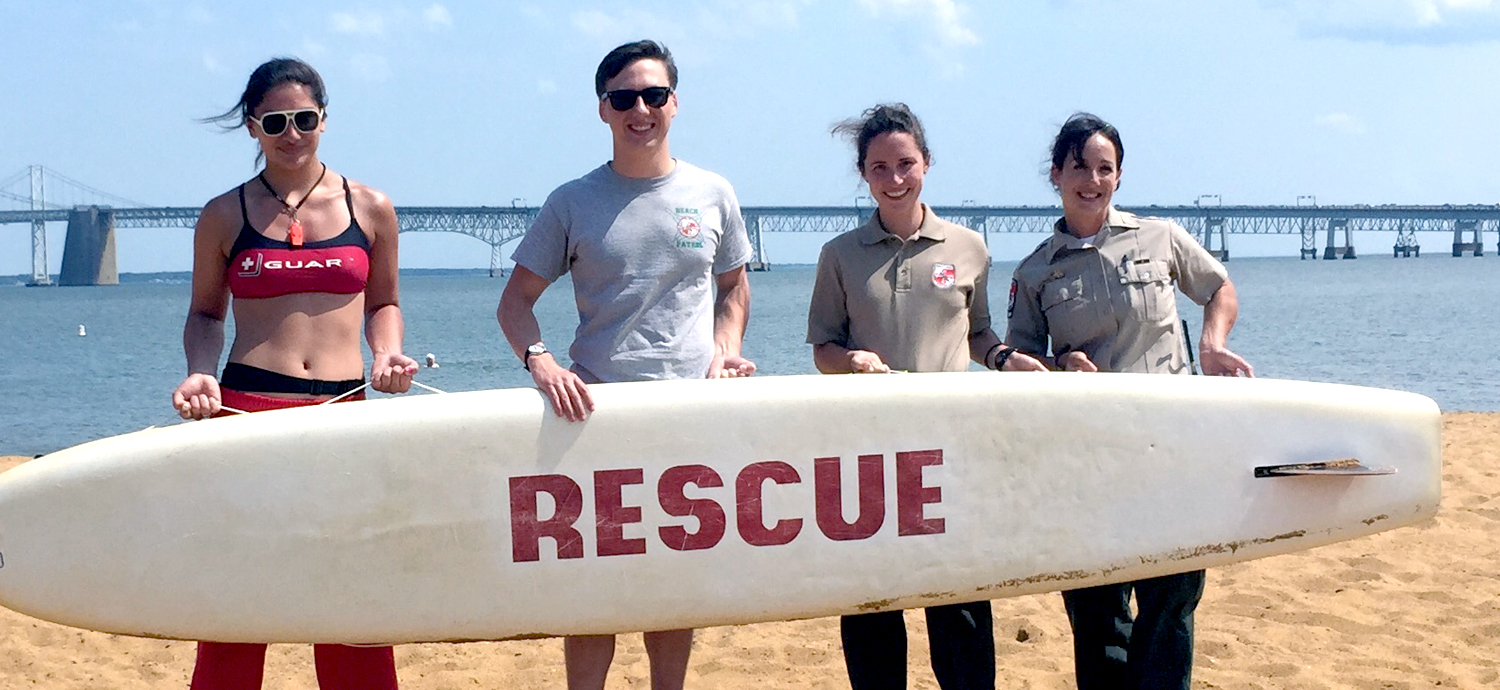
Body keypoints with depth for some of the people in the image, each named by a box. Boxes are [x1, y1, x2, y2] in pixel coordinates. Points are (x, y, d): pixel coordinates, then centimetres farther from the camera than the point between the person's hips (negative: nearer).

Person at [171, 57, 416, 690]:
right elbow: (205, 312, 14)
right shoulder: (225, 216, 7)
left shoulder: (370, 210, 9)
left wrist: (386, 353, 0)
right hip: (246, 411, -1)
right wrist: (200, 375, -4)